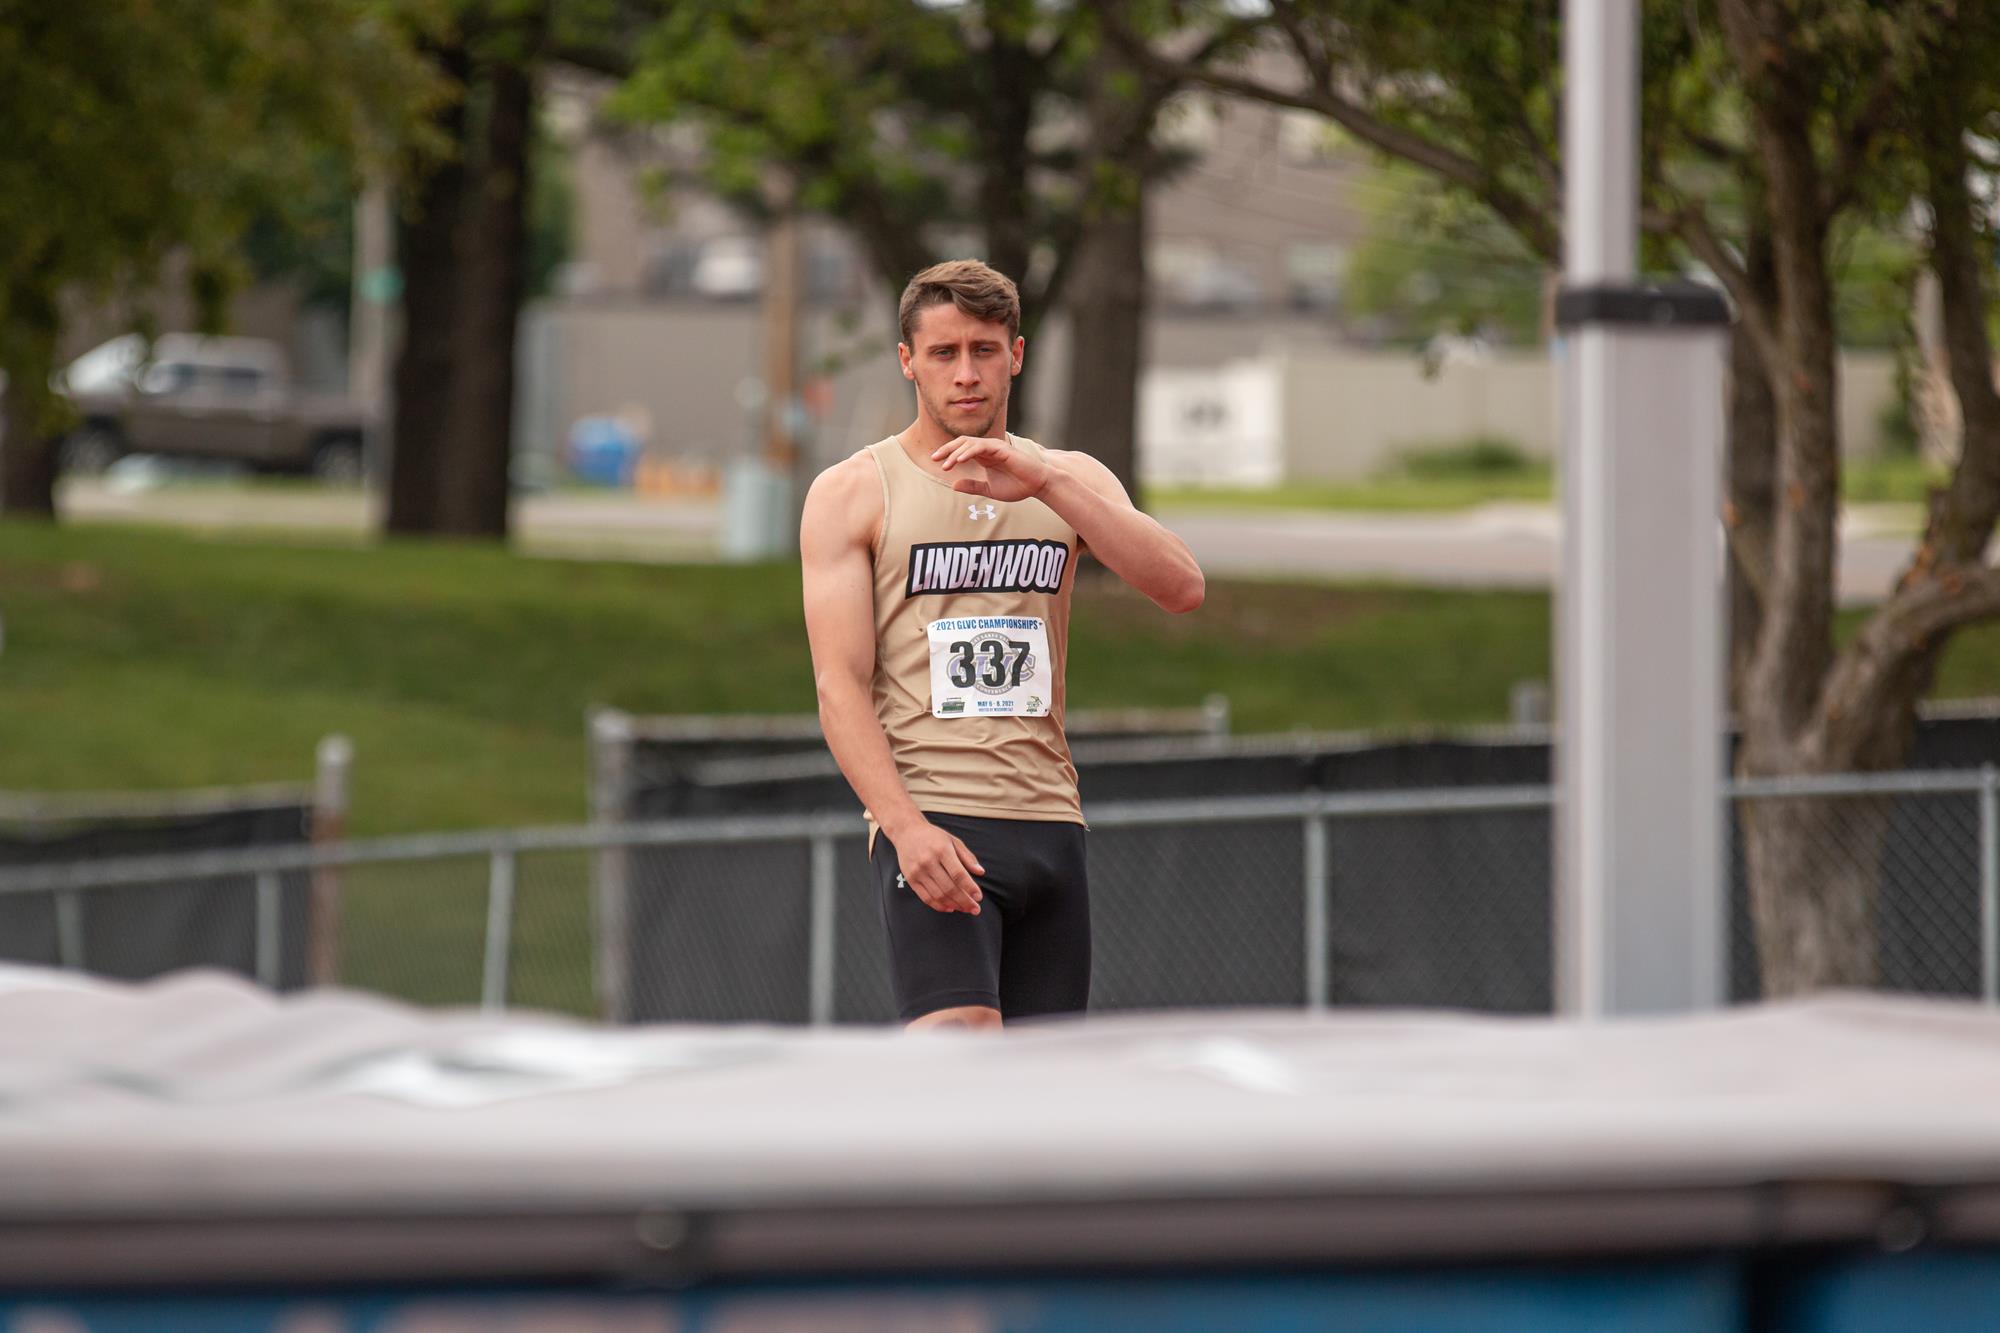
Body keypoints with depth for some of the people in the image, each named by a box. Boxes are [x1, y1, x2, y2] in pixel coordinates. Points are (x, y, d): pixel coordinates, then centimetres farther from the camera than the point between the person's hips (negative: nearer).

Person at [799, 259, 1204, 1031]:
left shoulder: (1069, 481, 14)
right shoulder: (853, 494, 4)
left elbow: (1181, 588, -4)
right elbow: (841, 685, -4)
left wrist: (1043, 482, -15)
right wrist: (905, 825, -19)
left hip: (1048, 821, 4)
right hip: (929, 822, -4)